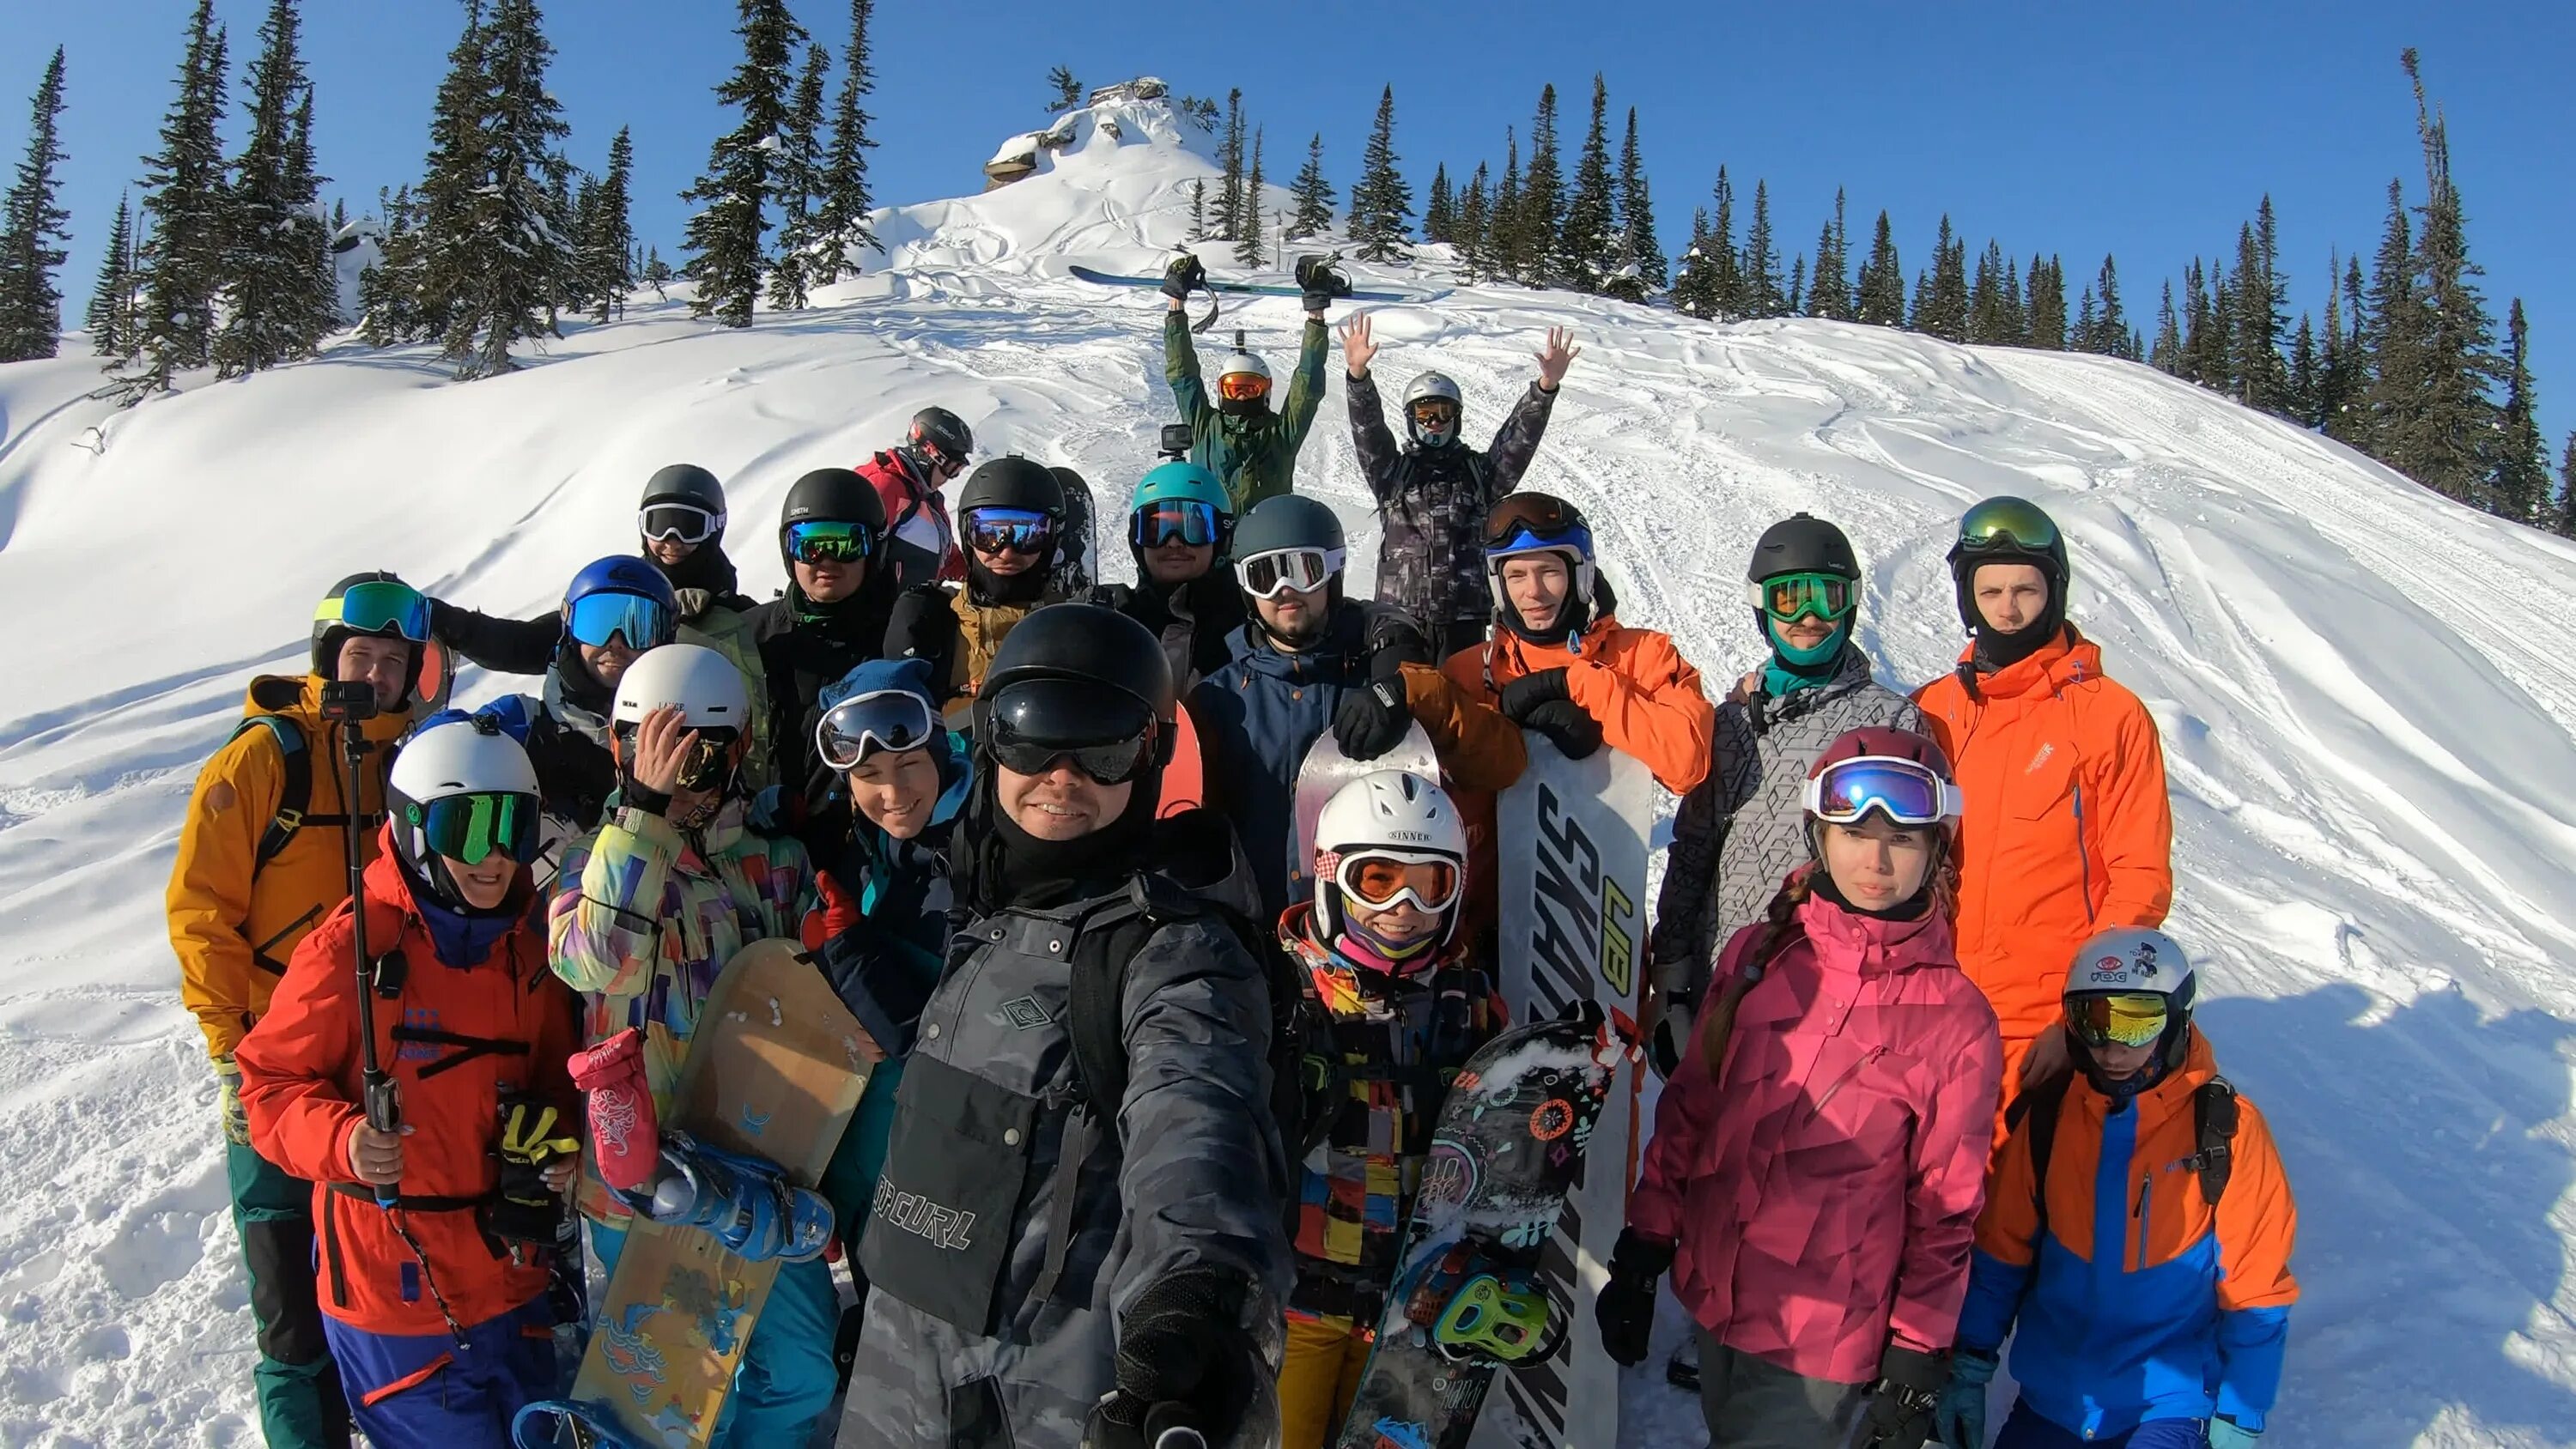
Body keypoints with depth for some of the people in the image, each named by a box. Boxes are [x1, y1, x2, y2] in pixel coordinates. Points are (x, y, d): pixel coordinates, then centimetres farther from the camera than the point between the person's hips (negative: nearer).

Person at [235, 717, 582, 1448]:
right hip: (394, 1291, -6)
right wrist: (341, 1140, -27)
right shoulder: (351, 946, -15)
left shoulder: (530, 950, 5)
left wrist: (557, 1144, -2)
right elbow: (271, 1079, -10)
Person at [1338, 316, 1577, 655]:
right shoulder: (1394, 472, 12)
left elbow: (1519, 437, 1)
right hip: (1401, 615, 0)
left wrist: (1546, 386, -16)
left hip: (1465, 614, 1)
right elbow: (1368, 431, -3)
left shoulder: (1479, 471, 14)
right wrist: (1358, 375, -21)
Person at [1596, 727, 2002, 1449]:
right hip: (1714, 1304, 4)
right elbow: (1688, 1105, 5)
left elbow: (1946, 1205, -3)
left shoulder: (1957, 1019, -10)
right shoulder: (1759, 953, -1)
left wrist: (1918, 1358, -2)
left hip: (1824, 1343, -4)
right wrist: (1642, 1252, 5)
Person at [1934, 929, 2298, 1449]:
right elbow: (2000, 1252, 4)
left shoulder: (2226, 1129, -10)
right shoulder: (2047, 1116, -2)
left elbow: (2256, 1292, -5)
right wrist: (1970, 1369, 1)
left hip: (2171, 1401, -3)